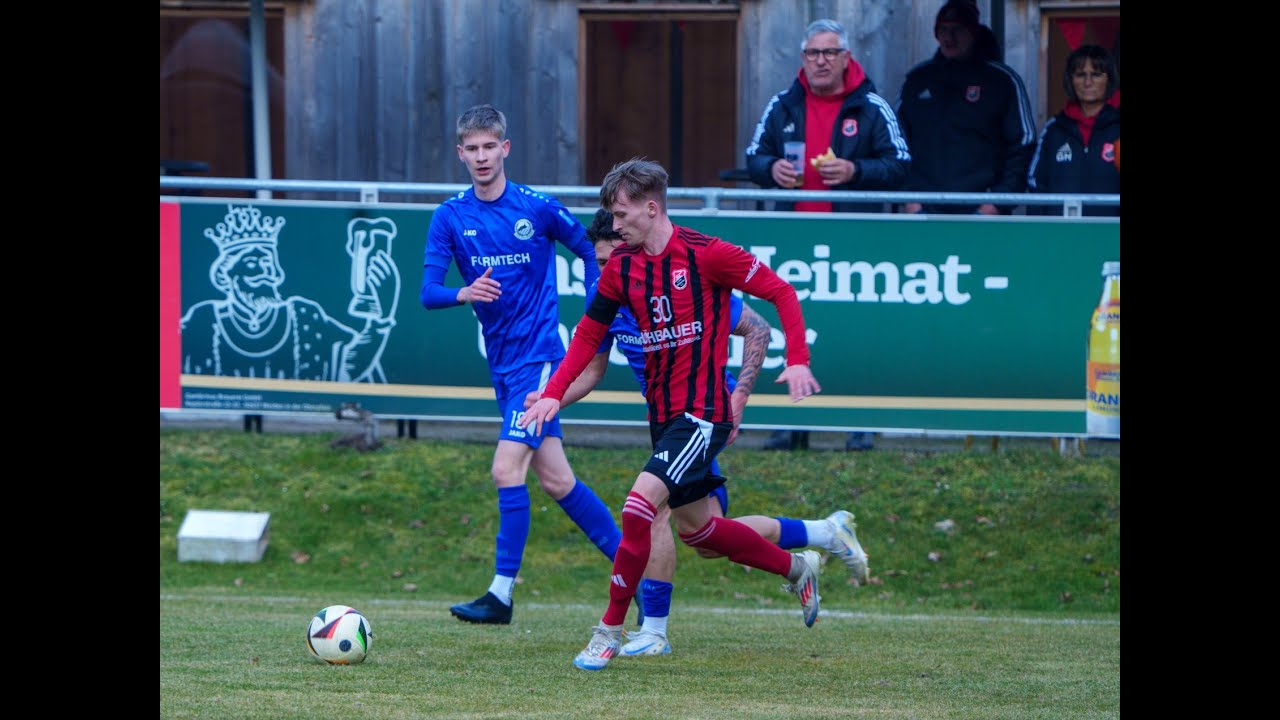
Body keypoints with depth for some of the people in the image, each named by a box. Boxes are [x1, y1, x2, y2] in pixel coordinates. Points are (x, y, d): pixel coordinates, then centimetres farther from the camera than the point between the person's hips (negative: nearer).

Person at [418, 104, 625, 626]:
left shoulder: (537, 208, -7)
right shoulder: (450, 217, 2)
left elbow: (592, 253, 8)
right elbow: (429, 293, -5)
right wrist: (464, 294, -26)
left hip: (539, 354, -5)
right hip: (502, 362, 5)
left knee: (507, 468, -16)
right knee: (554, 480, 9)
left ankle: (503, 593, -12)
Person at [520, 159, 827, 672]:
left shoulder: (705, 254, -13)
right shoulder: (621, 267, 6)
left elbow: (780, 292, -7)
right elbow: (589, 333, 12)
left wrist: (797, 360, -18)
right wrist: (554, 393, 0)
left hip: (702, 411, -8)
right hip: (662, 413, 8)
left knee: (640, 502, -22)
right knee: (692, 527, 15)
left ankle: (611, 629, -14)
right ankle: (796, 568, 36)